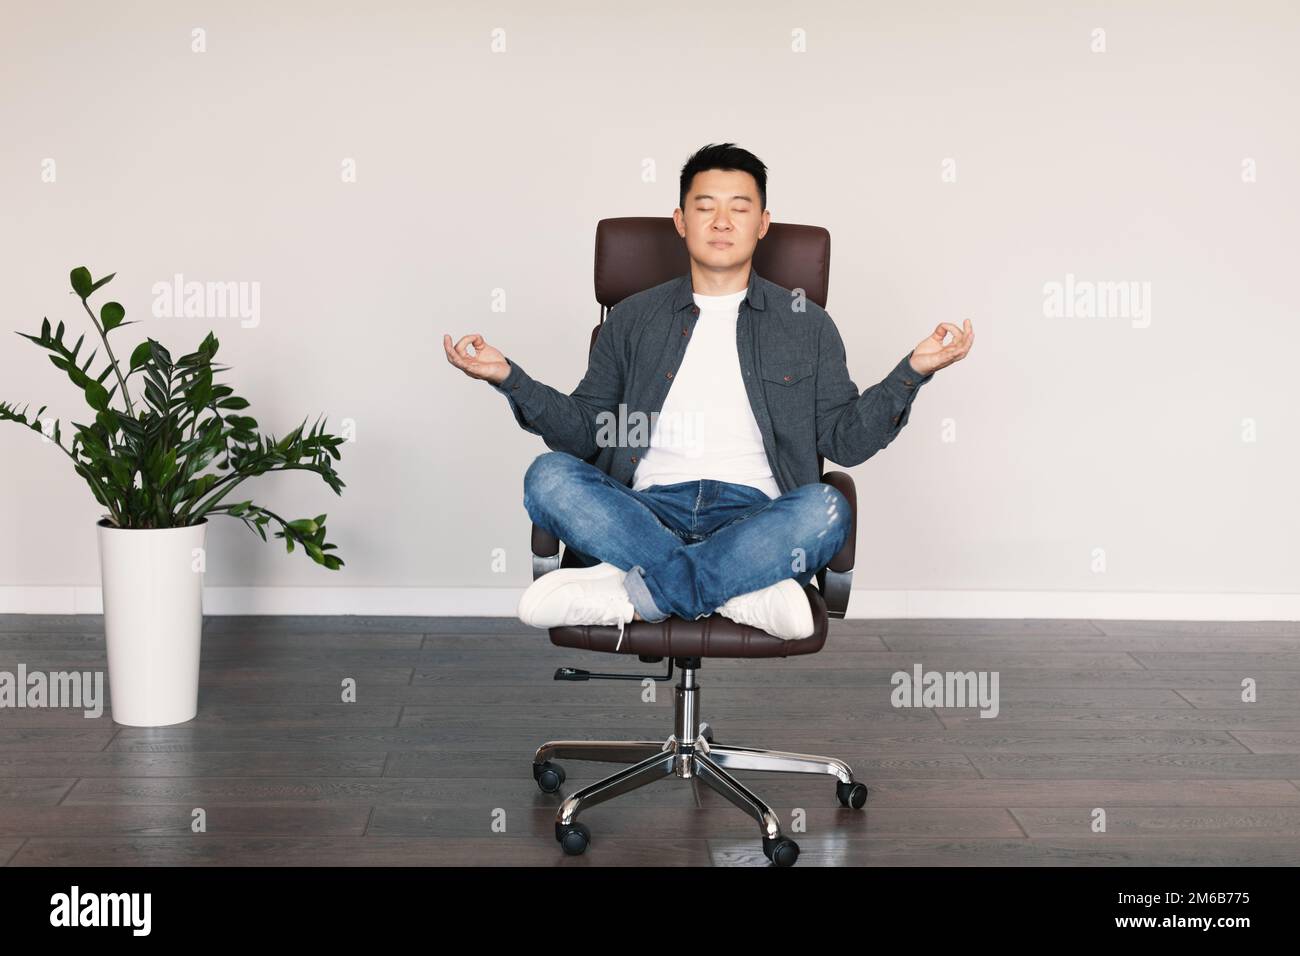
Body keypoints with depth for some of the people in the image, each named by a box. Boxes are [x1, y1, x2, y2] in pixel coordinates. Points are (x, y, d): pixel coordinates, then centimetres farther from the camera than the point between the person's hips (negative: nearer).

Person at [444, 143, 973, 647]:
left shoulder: (806, 324, 19)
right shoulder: (632, 319, 20)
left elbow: (845, 438, 12)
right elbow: (584, 432, 17)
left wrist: (914, 370, -1)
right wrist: (508, 377, 3)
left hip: (754, 514, -1)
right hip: (646, 511, 1)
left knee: (824, 510, -34)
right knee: (548, 476, -28)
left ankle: (636, 592, -32)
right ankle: (744, 593, -33)